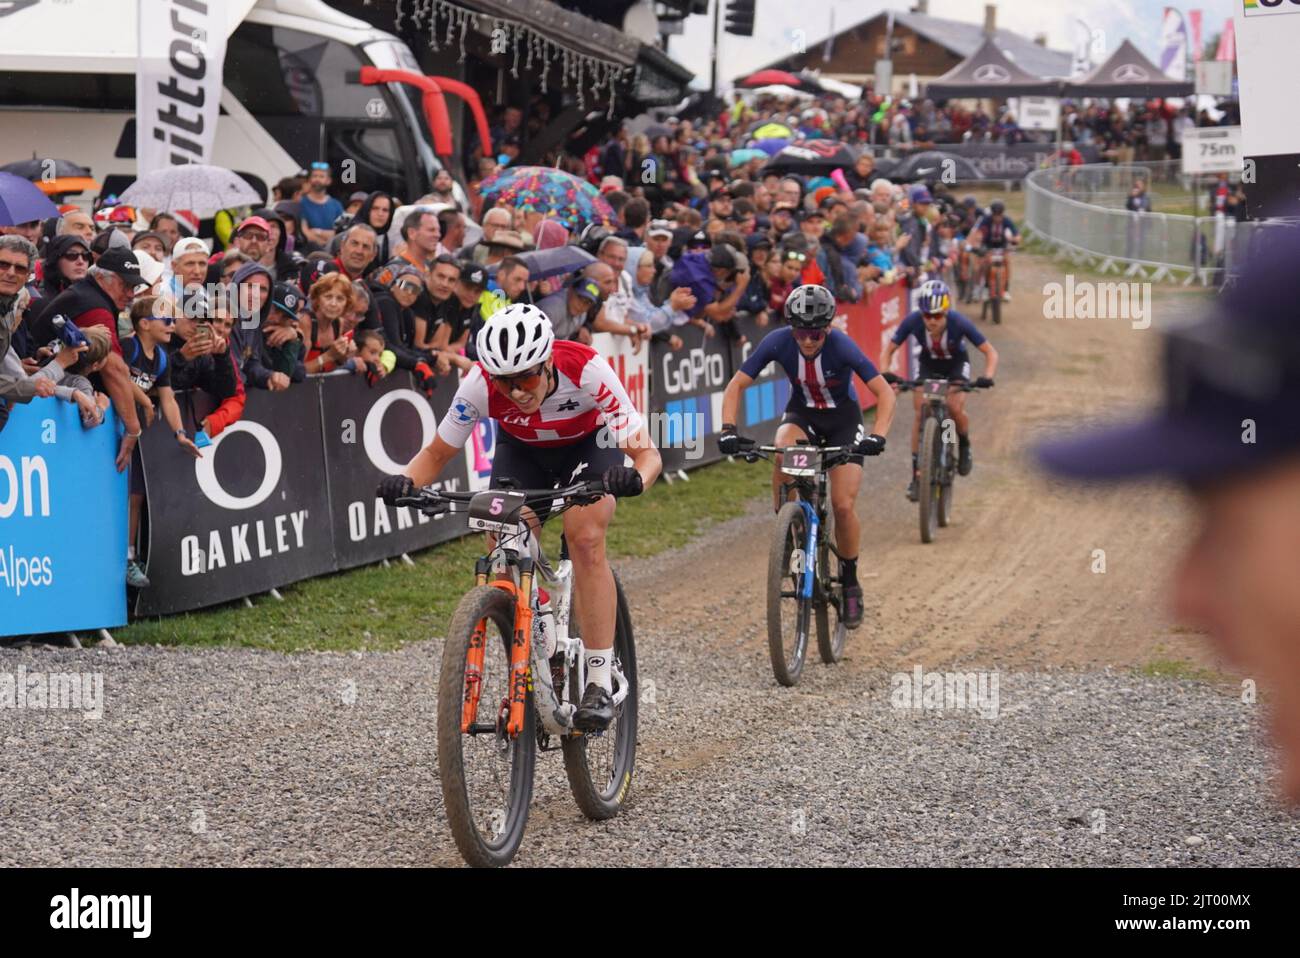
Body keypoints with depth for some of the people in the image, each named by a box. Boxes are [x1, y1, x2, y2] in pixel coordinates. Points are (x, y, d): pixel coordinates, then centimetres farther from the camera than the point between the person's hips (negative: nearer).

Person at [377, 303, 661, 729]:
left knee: (585, 538, -27)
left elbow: (647, 453, -38)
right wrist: (405, 482, -39)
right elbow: (437, 453, -17)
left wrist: (635, 479, -61)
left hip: (589, 442, -3)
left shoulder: (586, 370, -38)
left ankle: (600, 683, -21)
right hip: (521, 449, 3)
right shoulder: (480, 384, -31)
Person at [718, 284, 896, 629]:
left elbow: (884, 393, -28)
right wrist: (728, 429, -34)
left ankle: (850, 583, 9)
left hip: (843, 419, -2)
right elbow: (737, 385, -18)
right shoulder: (778, 342, -23)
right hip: (802, 413, 2)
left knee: (843, 505, -13)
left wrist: (878, 436, -44)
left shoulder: (841, 347, -29)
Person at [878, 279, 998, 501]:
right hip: (928, 364, 2)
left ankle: (964, 446, 8)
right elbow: (889, 350, -19)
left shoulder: (958, 322, -34)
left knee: (955, 408, -24)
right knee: (920, 413, -15)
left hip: (956, 363, -2)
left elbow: (990, 352, -26)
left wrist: (987, 377, -43)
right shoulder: (913, 321, -31)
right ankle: (917, 474, -7)